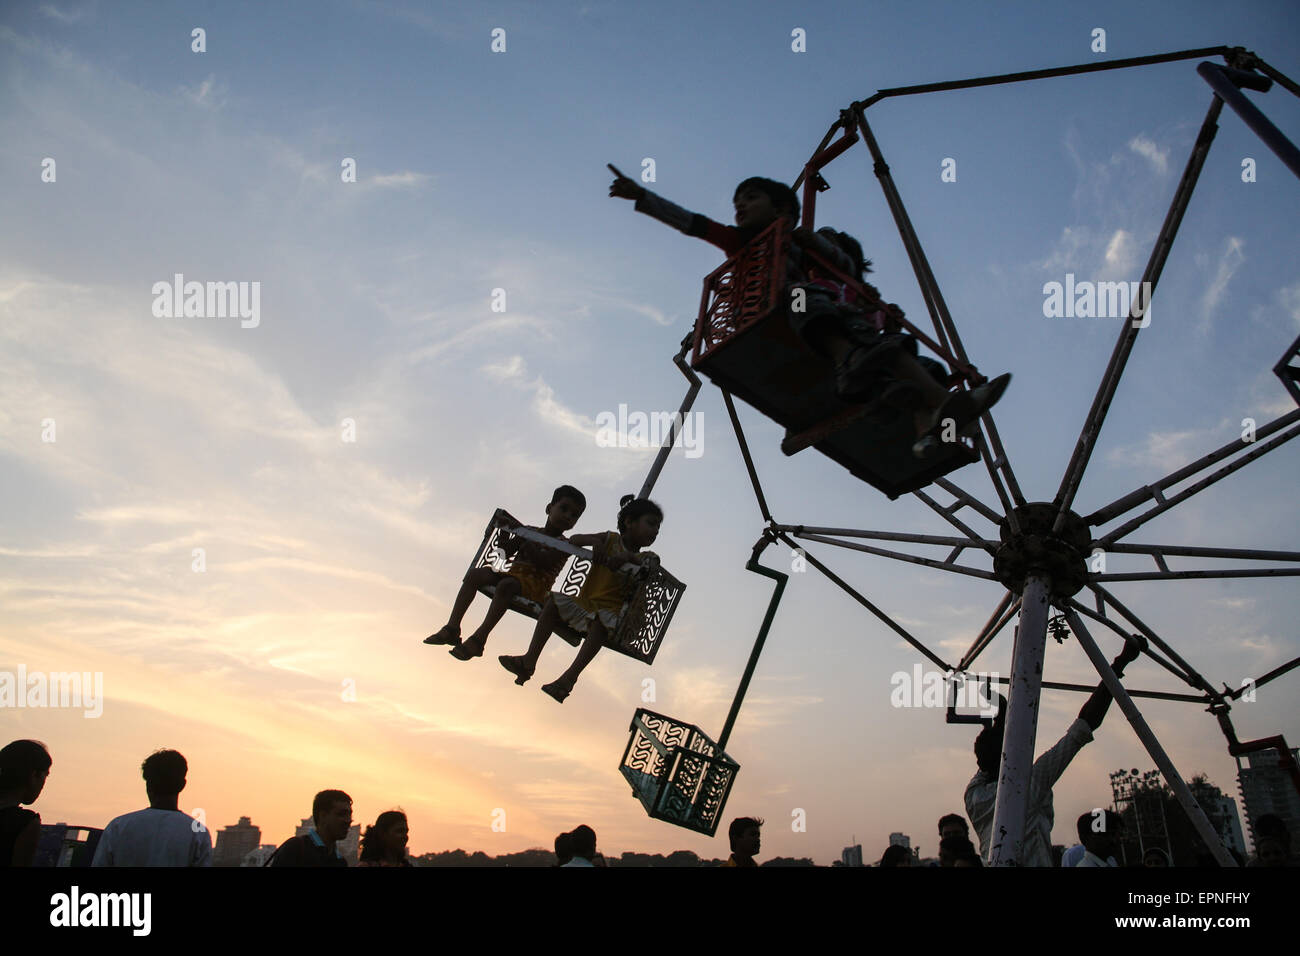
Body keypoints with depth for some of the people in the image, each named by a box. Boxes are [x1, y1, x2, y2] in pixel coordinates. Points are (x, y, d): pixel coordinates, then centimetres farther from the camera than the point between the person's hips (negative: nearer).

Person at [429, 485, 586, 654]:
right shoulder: (531, 532, 20)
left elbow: (544, 561, -16)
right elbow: (506, 550, 17)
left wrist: (526, 542, -17)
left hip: (534, 585, -6)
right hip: (512, 575, 6)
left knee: (506, 585, -36)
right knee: (475, 574, -13)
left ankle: (479, 638, -40)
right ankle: (452, 628, -19)